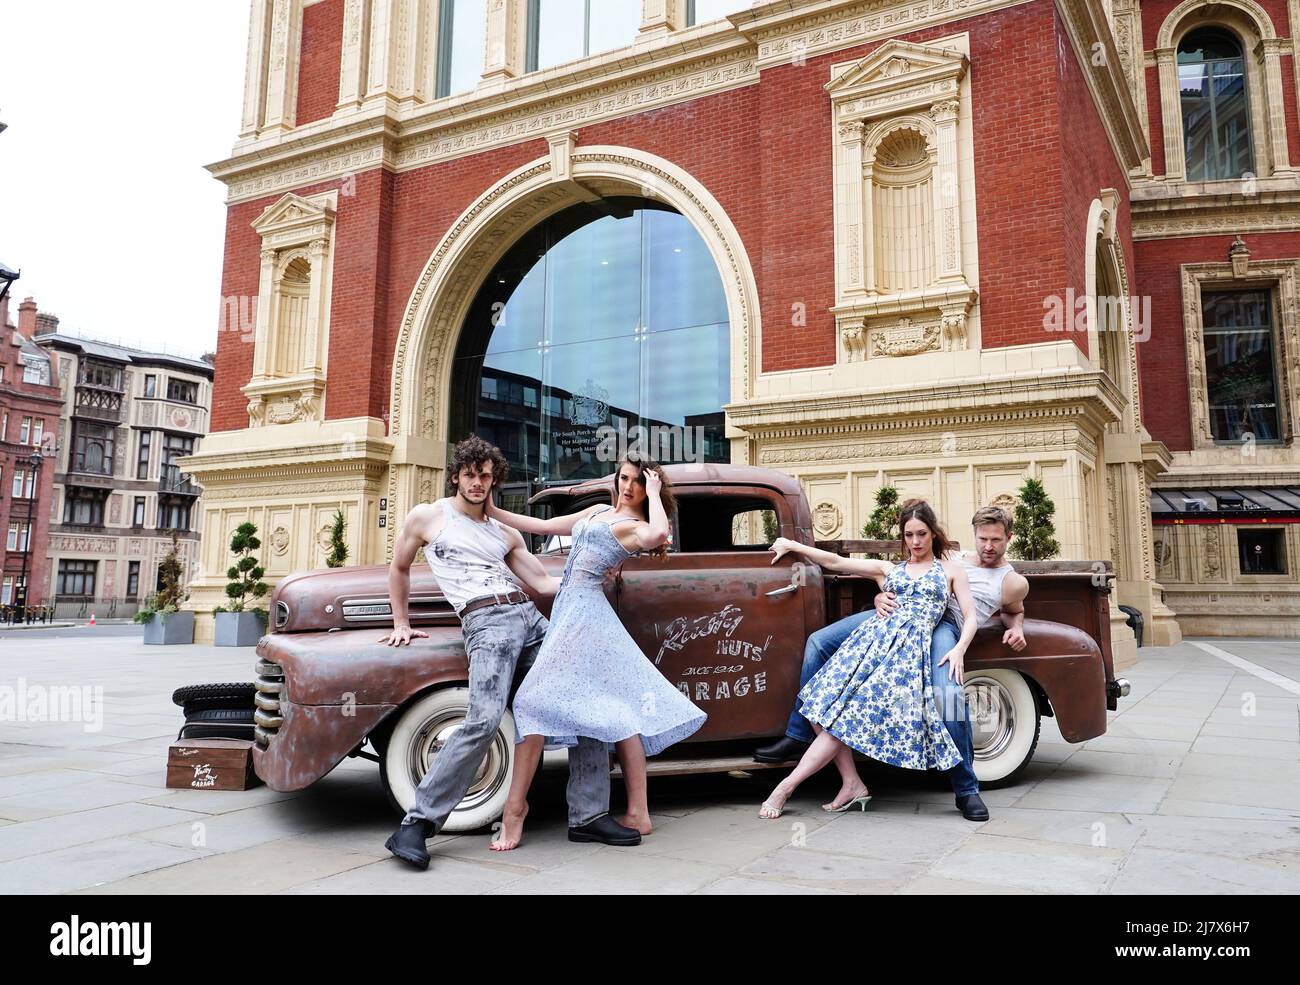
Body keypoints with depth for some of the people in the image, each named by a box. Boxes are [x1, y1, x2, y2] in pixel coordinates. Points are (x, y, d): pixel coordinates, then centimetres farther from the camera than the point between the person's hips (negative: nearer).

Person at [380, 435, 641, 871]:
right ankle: (416, 824, -17)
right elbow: (399, 569, 23)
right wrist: (401, 624, 23)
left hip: (530, 617, 6)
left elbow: (542, 582, 20)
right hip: (485, 622, -6)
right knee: (483, 722, -27)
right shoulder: (427, 517, 11)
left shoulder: (505, 534, 21)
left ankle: (588, 816, 2)